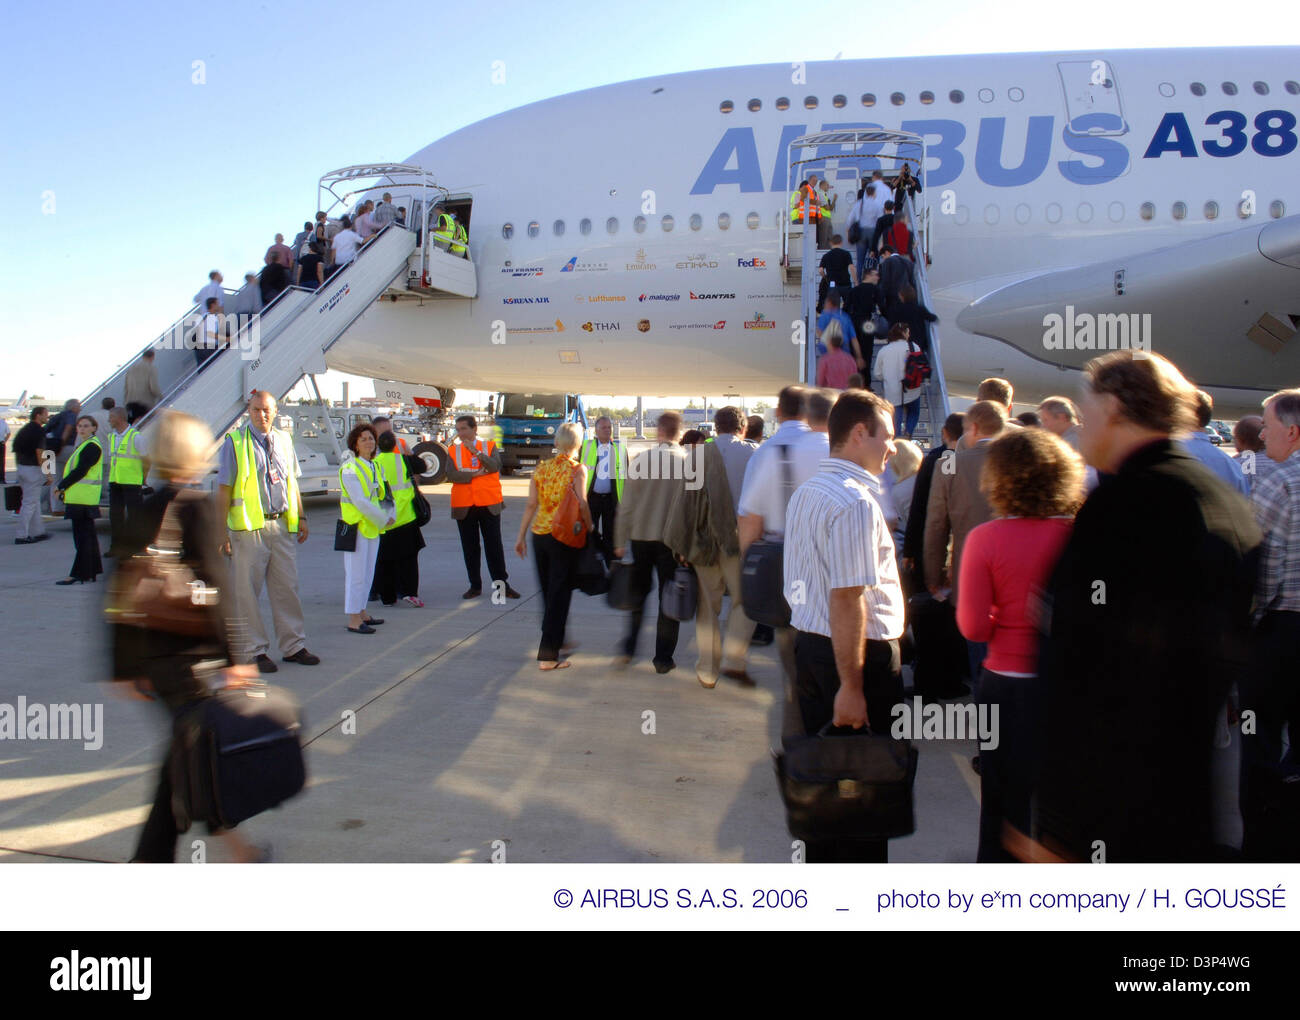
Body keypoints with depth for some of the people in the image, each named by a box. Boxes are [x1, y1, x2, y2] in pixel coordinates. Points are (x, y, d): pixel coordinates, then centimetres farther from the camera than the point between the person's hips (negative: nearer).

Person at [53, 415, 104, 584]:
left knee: (83, 536, -7)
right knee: (87, 535, 13)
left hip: (83, 499, -10)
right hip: (79, 498, 10)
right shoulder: (84, 445, 19)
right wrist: (64, 488, 11)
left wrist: (61, 486, -13)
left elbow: (80, 471, -19)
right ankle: (91, 571, 19)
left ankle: (79, 574, -5)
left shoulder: (92, 447, -12)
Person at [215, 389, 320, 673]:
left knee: (287, 587, 10)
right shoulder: (235, 442, -3)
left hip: (282, 524, 5)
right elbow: (223, 490, -5)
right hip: (249, 526, -4)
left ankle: (293, 646, 20)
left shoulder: (284, 440, 12)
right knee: (246, 591, 2)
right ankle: (253, 651, 13)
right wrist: (221, 530, -9)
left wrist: (300, 516, 15)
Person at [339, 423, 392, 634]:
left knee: (368, 572, 14)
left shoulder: (375, 466, 12)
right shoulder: (349, 468, -13)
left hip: (374, 527, 8)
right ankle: (353, 620, 0)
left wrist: (391, 515, -1)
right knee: (356, 574, -5)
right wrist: (383, 520, -16)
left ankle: (361, 612, 25)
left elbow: (383, 494, 16)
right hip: (356, 527, -8)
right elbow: (360, 501, -20)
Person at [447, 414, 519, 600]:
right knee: (470, 548, 6)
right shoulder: (453, 450, 5)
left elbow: (495, 466, -14)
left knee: (494, 545, 2)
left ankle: (502, 584, 9)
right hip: (464, 506, 1)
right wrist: (477, 473, -13)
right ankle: (475, 586, 15)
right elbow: (451, 475, -10)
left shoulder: (489, 446, 4)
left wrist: (476, 451, -15)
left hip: (489, 504, -1)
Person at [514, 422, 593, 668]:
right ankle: (548, 655, -1)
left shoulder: (541, 468, 7)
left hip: (539, 535, 5)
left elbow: (531, 504, 4)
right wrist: (589, 529, -2)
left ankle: (555, 639, 36)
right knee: (559, 594, 0)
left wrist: (520, 536, 8)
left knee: (548, 591, 19)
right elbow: (582, 503, -16)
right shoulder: (577, 469, -7)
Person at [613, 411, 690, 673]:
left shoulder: (640, 459, -4)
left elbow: (626, 504, -2)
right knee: (668, 599, 8)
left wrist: (621, 541, 5)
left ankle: (628, 649, 19)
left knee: (638, 593, 17)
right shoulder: (689, 462, -7)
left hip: (640, 536, 1)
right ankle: (663, 658, 12)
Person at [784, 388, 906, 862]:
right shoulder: (855, 501, -20)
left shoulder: (805, 493, 11)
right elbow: (846, 598, -25)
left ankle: (820, 861, 34)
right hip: (859, 653, -9)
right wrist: (851, 686, -22)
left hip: (808, 644, 9)